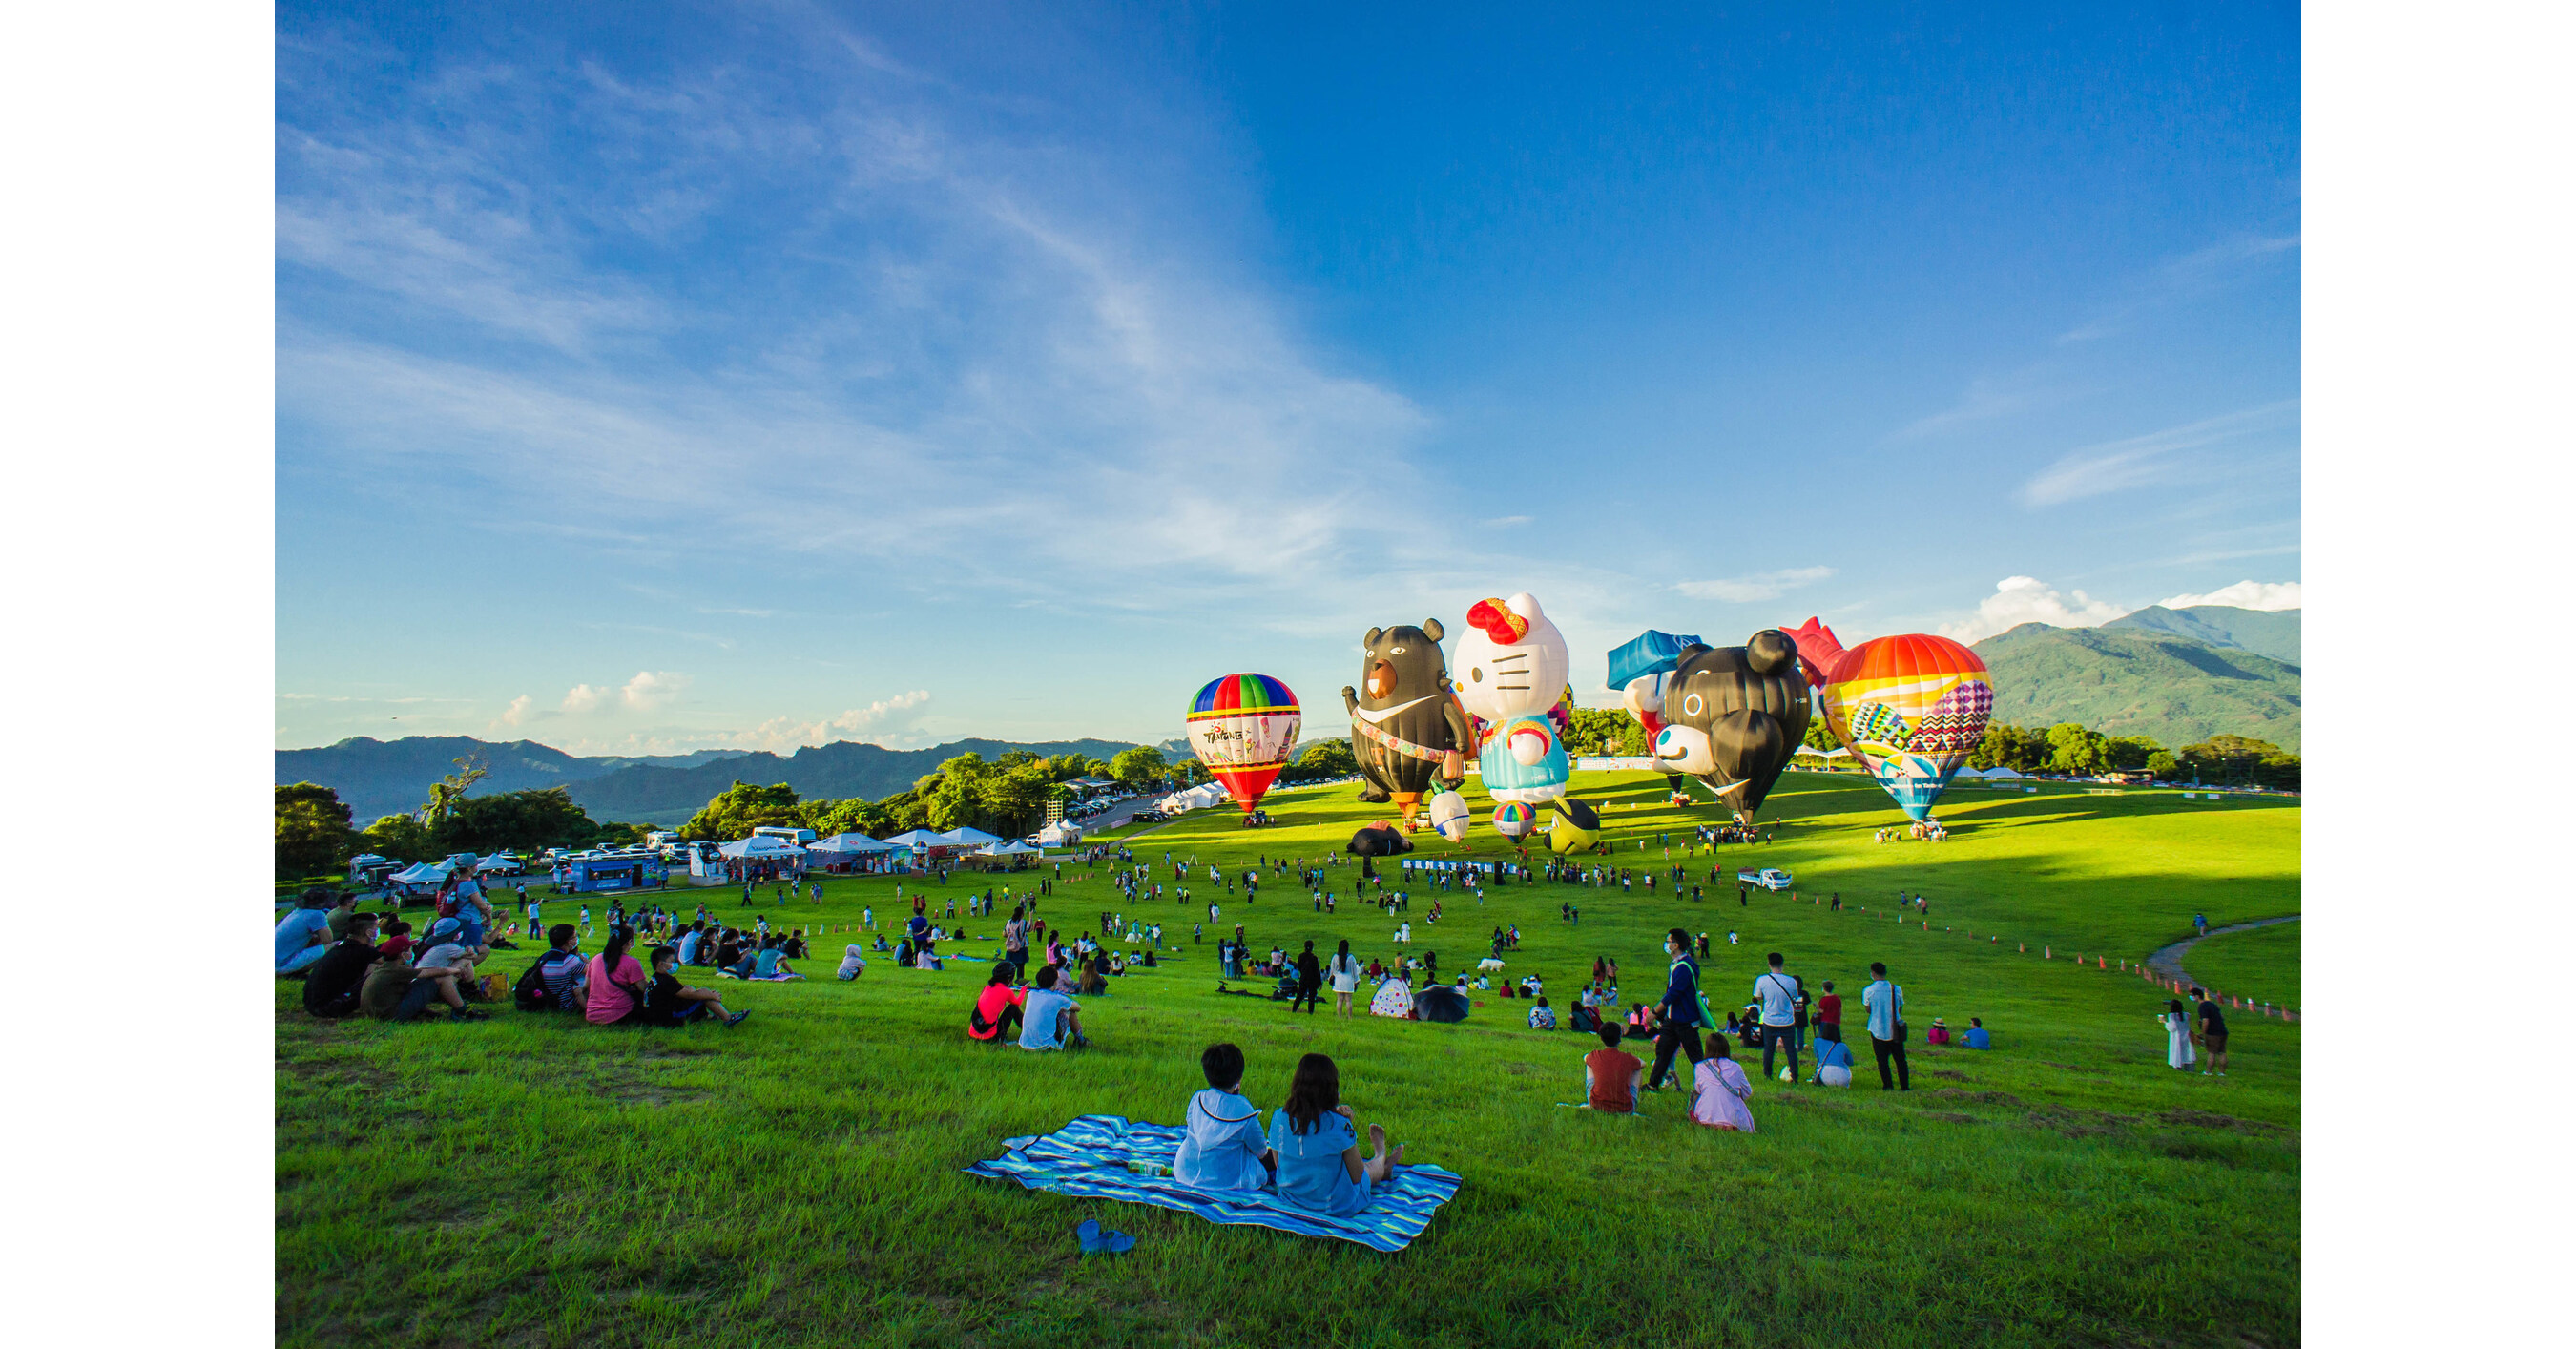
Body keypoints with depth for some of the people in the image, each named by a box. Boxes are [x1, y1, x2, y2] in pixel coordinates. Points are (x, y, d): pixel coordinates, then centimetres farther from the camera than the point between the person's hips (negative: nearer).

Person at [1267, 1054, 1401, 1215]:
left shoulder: (1279, 1118, -15)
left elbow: (1278, 1163, 1)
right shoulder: (1338, 1124, -26)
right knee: (1373, 1167, 26)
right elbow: (1357, 1176, -15)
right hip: (1336, 1205, -4)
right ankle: (1381, 1158, 62)